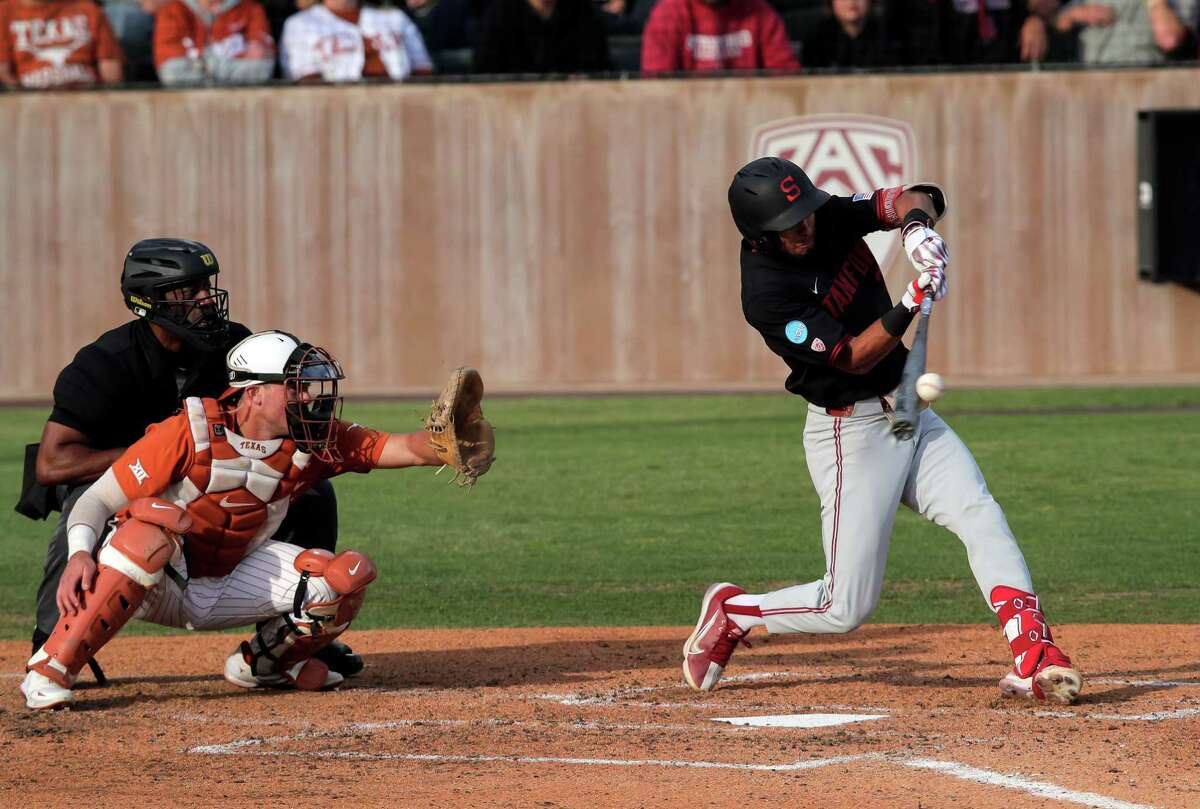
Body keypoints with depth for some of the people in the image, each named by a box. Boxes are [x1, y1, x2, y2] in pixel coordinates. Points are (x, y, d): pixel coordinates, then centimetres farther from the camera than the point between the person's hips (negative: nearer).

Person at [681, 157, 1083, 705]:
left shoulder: (831, 217, -2)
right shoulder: (766, 293, -22)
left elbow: (914, 199, 1)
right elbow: (854, 358, -23)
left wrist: (917, 222, -23)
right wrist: (909, 306, -37)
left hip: (910, 414, 7)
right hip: (851, 432, -7)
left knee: (982, 517, -15)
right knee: (846, 609, -5)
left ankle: (1033, 661, -24)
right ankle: (733, 613, 20)